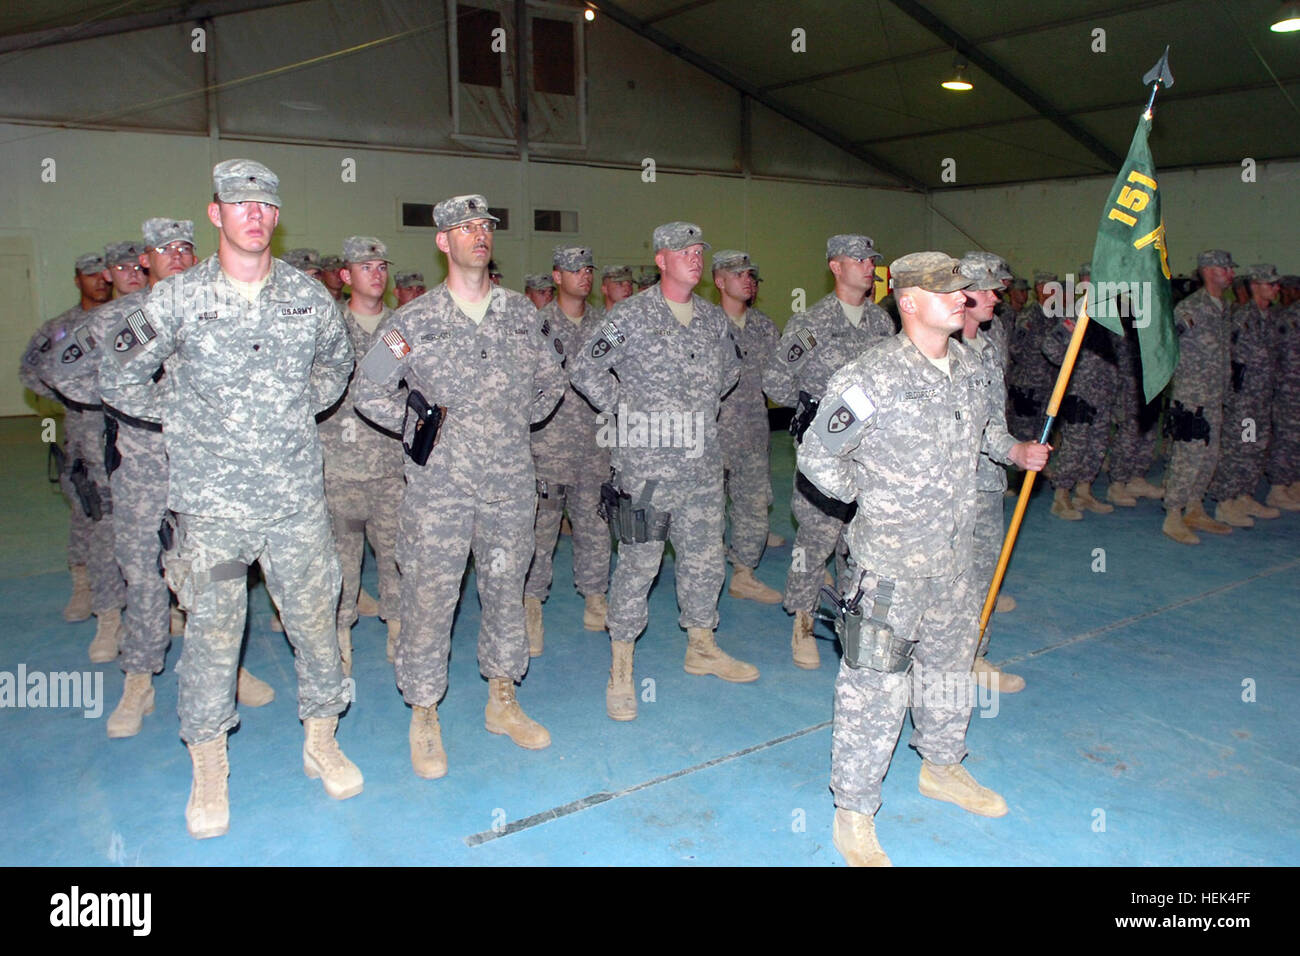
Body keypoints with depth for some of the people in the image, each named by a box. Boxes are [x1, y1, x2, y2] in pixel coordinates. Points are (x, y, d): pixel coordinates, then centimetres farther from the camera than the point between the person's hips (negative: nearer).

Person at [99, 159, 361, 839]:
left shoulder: (309, 297, 3)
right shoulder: (174, 299, -3)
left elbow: (336, 365, 21)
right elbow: (118, 383, 7)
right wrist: (182, 420, 5)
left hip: (297, 500, 2)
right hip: (211, 503, -1)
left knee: (315, 622, 9)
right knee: (211, 633, 7)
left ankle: (321, 741, 29)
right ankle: (208, 770, 25)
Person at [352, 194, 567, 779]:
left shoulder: (521, 314, 8)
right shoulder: (414, 321, -1)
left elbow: (551, 380, 19)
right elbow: (368, 390, 3)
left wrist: (518, 421, 12)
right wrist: (418, 424, -1)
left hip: (510, 482, 3)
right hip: (439, 485, -3)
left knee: (506, 590, 13)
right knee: (430, 597, 0)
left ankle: (502, 701, 29)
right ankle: (424, 716, 16)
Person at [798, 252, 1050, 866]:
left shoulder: (969, 368, 6)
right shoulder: (872, 377, -17)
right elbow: (816, 455, -10)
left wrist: (1014, 451, 14)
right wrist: (869, 499, -4)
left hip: (954, 560, 8)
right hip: (890, 564, -7)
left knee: (950, 666, 22)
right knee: (874, 687, -1)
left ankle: (941, 767, 46)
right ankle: (853, 814, 14)